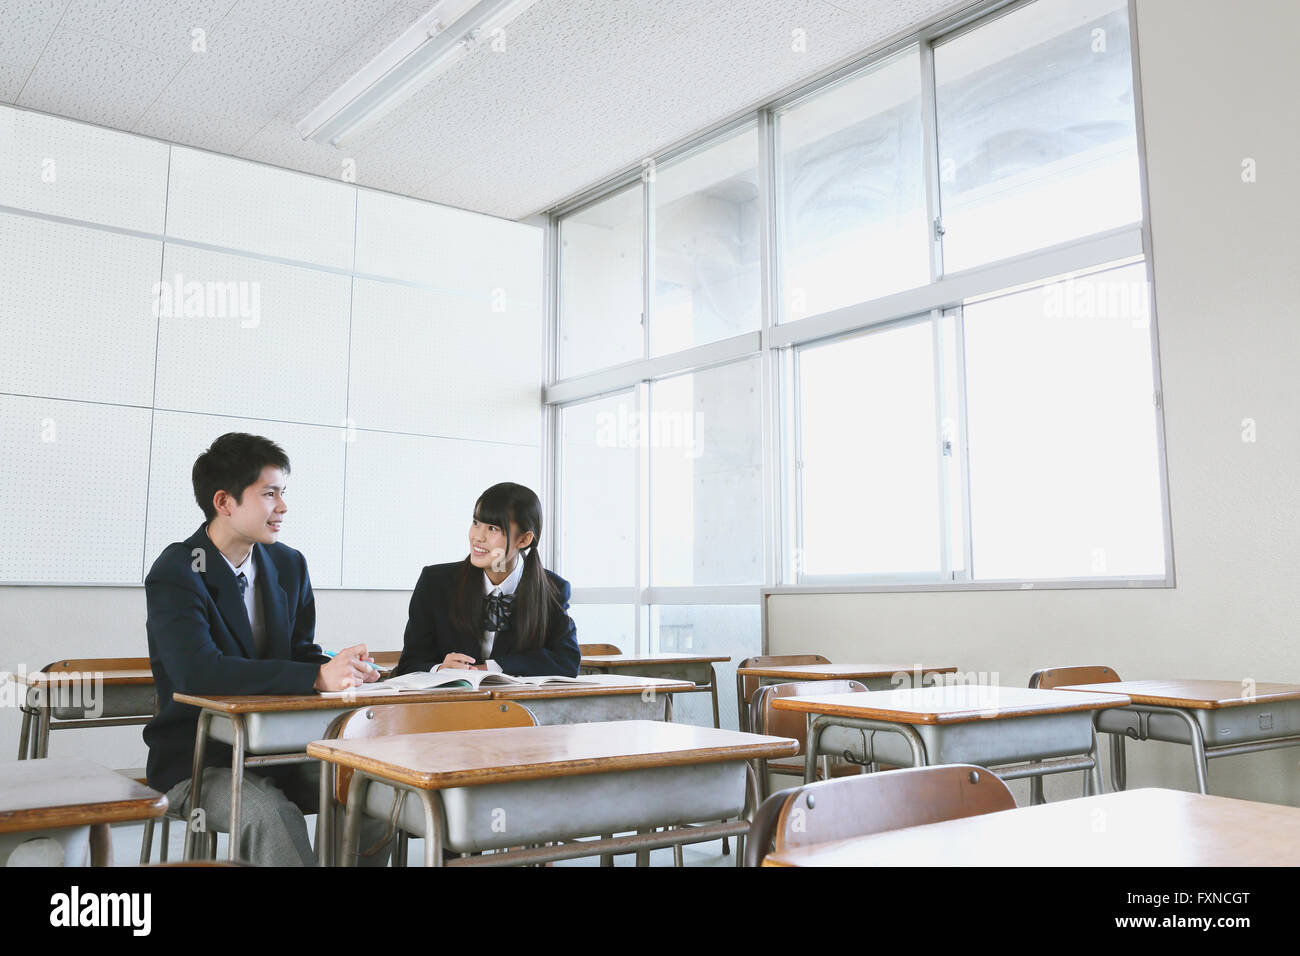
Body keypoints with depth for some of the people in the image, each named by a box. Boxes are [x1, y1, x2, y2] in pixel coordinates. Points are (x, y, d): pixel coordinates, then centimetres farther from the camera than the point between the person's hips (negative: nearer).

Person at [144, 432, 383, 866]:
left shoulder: (289, 565, 7)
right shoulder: (175, 574, -13)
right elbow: (198, 672, -29)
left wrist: (340, 667, -16)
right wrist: (318, 676, -35)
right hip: (198, 761, -5)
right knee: (273, 815, -34)